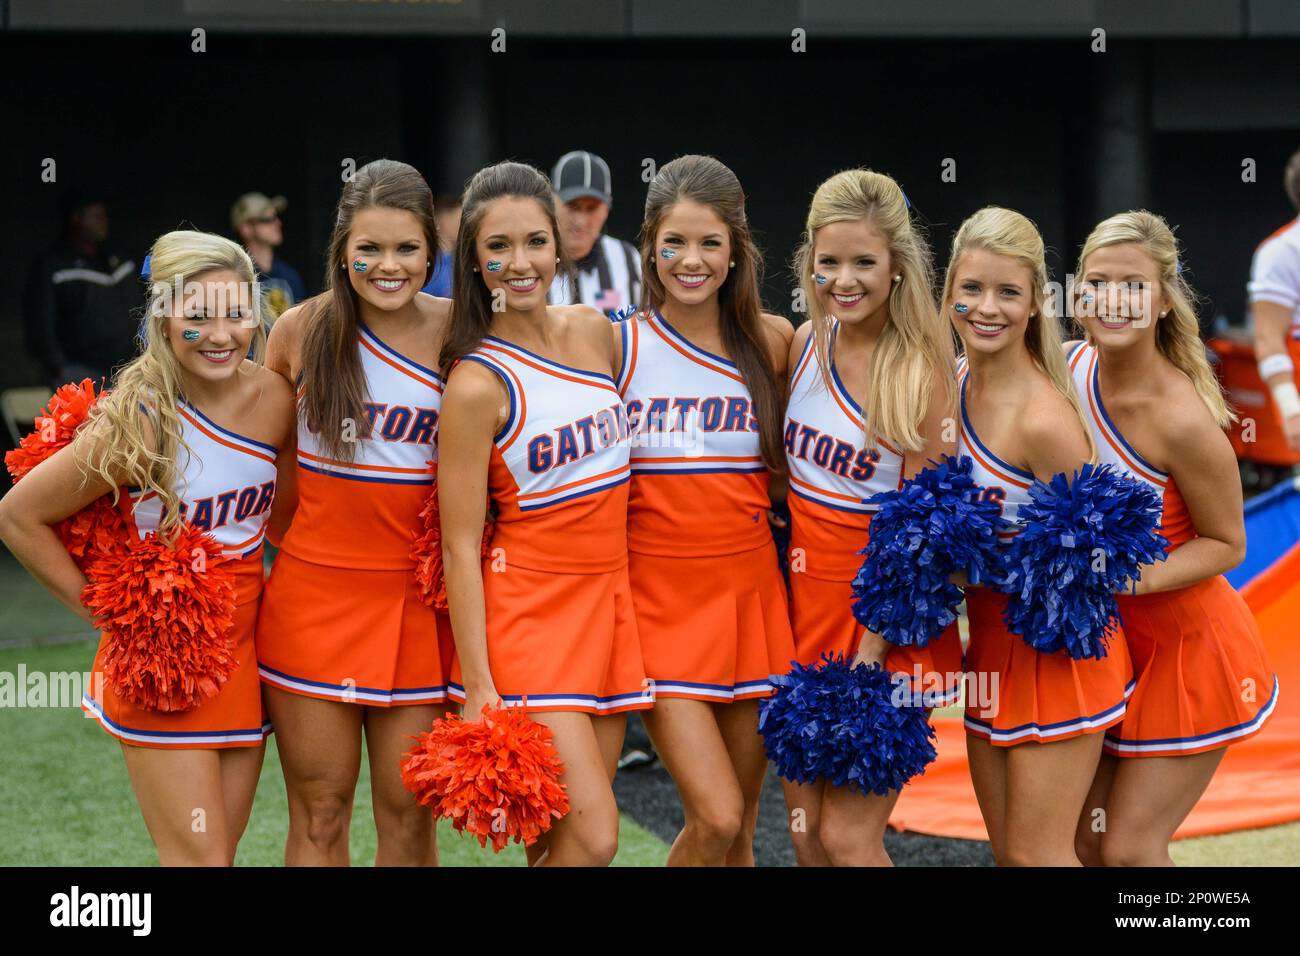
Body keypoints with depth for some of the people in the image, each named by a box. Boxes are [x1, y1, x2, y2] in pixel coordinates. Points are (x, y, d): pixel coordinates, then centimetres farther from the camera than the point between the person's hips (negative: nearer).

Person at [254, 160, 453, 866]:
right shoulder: (301, 330, -1)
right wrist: (290, 541, 8)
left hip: (415, 597, 0)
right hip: (314, 593, 0)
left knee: (409, 816, 4)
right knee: (319, 814, 5)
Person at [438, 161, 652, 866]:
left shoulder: (594, 331, 5)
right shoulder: (477, 383, -13)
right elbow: (460, 547, -13)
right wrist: (477, 690, -17)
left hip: (609, 598, 6)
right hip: (528, 611, -6)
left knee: (566, 836, 6)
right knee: (592, 840, -14)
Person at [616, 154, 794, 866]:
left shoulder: (772, 343, 4)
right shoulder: (617, 346, -3)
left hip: (749, 595, 3)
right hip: (658, 600, -3)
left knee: (737, 830, 8)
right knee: (714, 819, -14)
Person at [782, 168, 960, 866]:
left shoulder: (922, 373, -15)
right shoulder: (807, 343, 2)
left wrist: (866, 659, -17)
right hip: (805, 605, 6)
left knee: (847, 837, -5)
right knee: (806, 835, 9)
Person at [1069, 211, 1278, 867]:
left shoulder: (1182, 419, -28)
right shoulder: (1070, 364, -9)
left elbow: (1225, 544, -15)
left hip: (1187, 646, -6)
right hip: (1103, 636, 6)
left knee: (1128, 850, -2)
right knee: (1085, 837, 11)